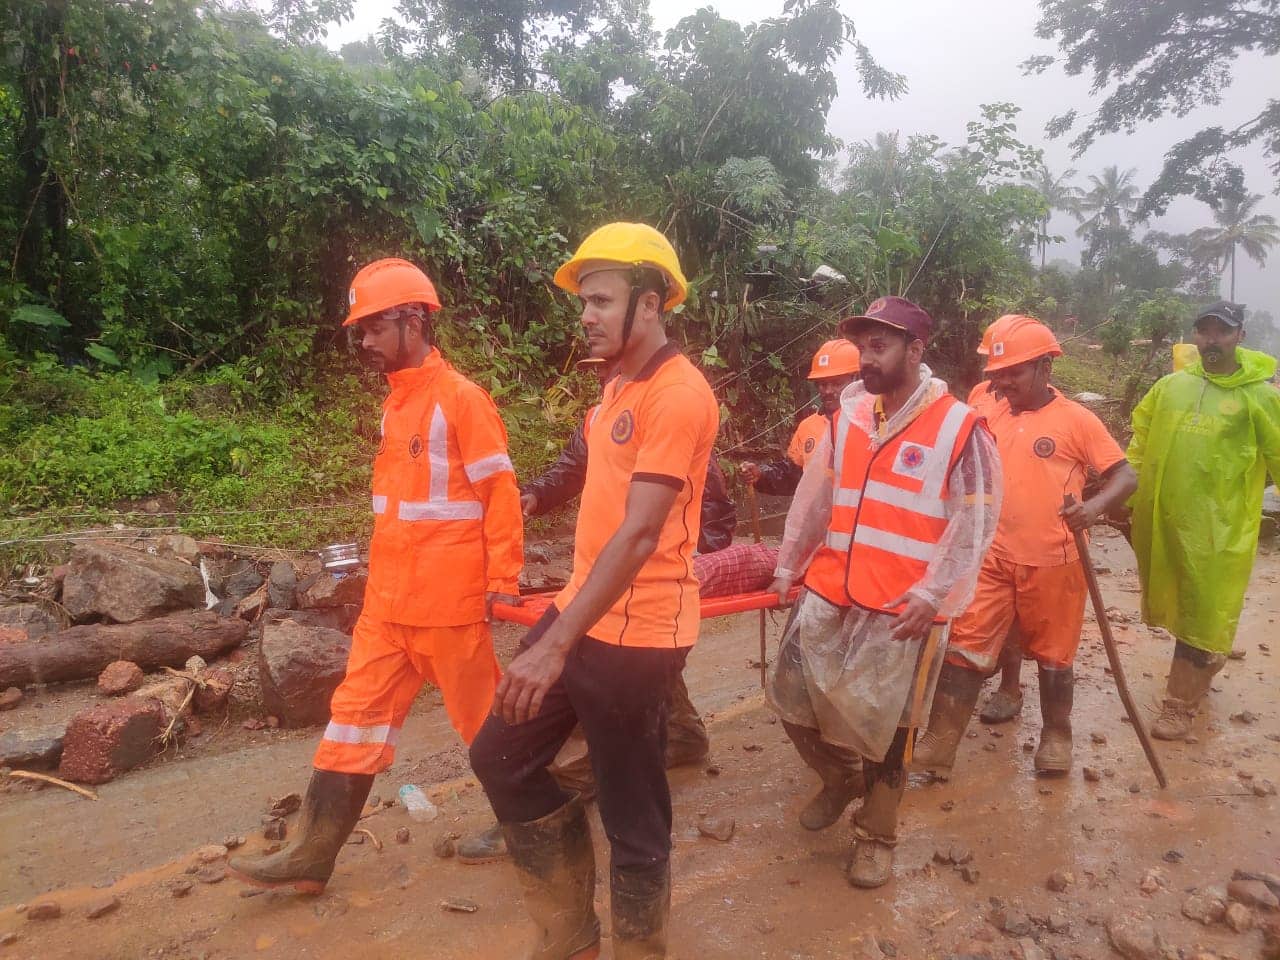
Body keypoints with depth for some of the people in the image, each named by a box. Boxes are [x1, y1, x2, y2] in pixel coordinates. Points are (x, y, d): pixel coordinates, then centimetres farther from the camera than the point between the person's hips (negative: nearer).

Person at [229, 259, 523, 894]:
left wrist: (502, 579, -15)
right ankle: (313, 855, 20)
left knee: (481, 712, 9)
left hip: (447, 600, -8)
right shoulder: (396, 401, 11)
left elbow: (499, 492, -14)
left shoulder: (459, 398, -14)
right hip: (387, 599, 8)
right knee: (356, 712, 10)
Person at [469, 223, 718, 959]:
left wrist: (555, 646, -25)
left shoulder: (679, 394, -17)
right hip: (582, 613, 10)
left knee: (633, 819, 5)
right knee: (502, 757, 15)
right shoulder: (619, 385, 13)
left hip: (636, 635, -10)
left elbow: (639, 536, -24)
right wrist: (562, 625, 19)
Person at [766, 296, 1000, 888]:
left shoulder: (959, 427, -8)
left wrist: (932, 595, -17)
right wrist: (789, 566, 11)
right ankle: (840, 779, 41)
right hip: (829, 594, 5)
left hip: (903, 609, -5)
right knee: (792, 699, 11)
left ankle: (876, 836, 32)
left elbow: (974, 525, -9)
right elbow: (814, 498, 11)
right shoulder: (848, 415, 6)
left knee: (884, 729, 7)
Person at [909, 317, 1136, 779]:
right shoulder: (990, 417, 4)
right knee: (965, 647, 1)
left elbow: (1125, 475, -7)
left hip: (1054, 563, -3)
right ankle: (937, 747, 8)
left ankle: (1056, 735, 36)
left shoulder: (1075, 419, -7)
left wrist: (1094, 506, -27)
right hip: (994, 559, 3)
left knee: (1052, 653, 14)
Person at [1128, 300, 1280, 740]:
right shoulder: (1170, 386, 6)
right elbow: (1139, 442, 12)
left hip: (1219, 529, -4)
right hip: (1161, 520, 4)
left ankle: (1180, 705, 12)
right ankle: (1195, 680, 41)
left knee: (1203, 613, 3)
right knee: (1174, 605, 18)